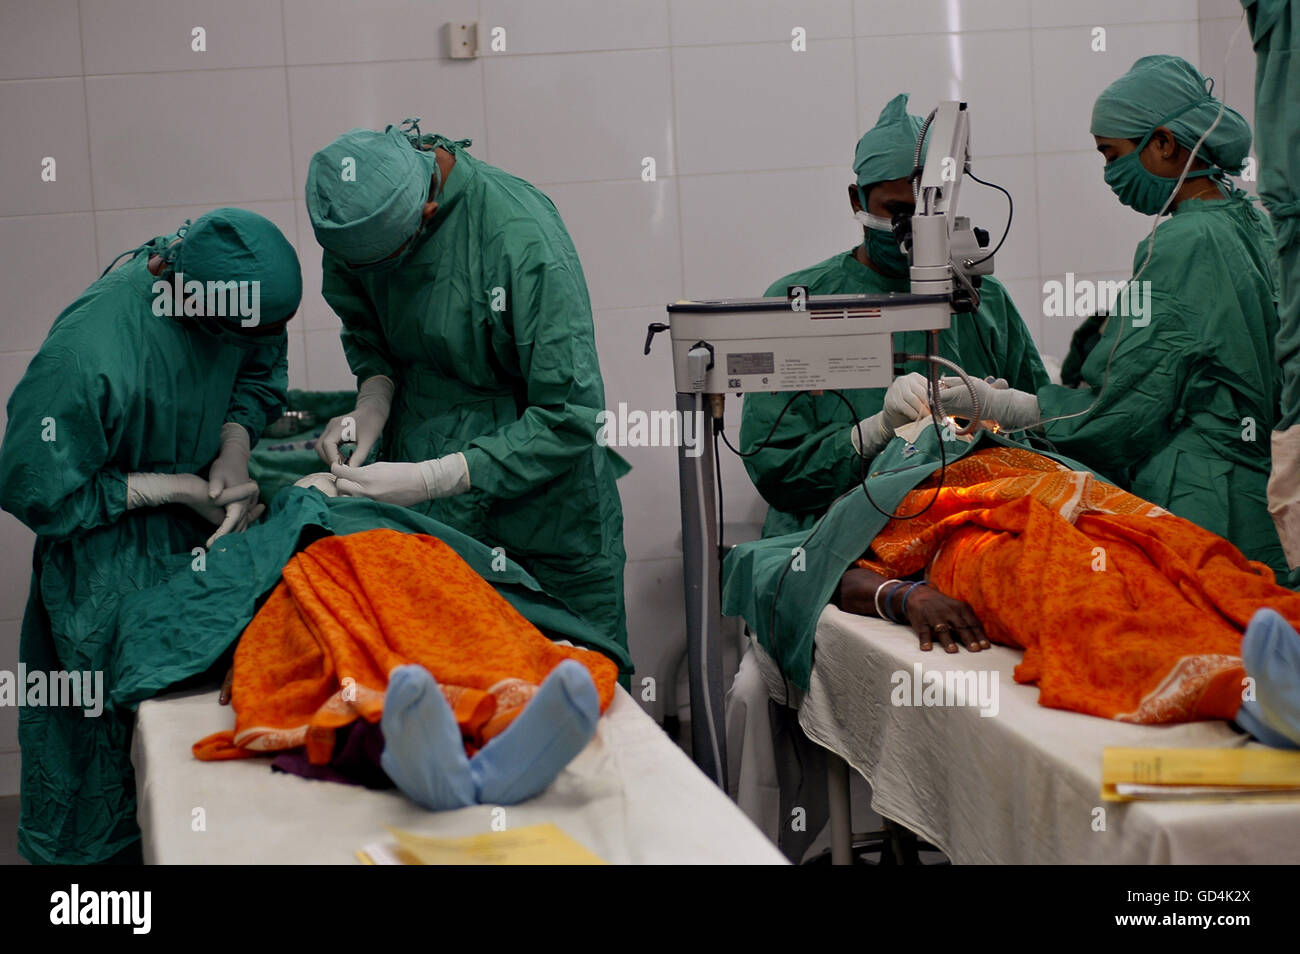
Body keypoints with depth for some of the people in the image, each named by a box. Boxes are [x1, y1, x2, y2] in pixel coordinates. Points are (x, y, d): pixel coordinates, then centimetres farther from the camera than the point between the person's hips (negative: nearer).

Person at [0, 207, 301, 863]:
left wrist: (234, 450, -12)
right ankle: (77, 852, 28)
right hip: (110, 557, -6)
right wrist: (175, 488, -21)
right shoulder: (86, 357, -34)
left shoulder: (220, 273, -15)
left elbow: (260, 369, 6)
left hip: (202, 530, 6)